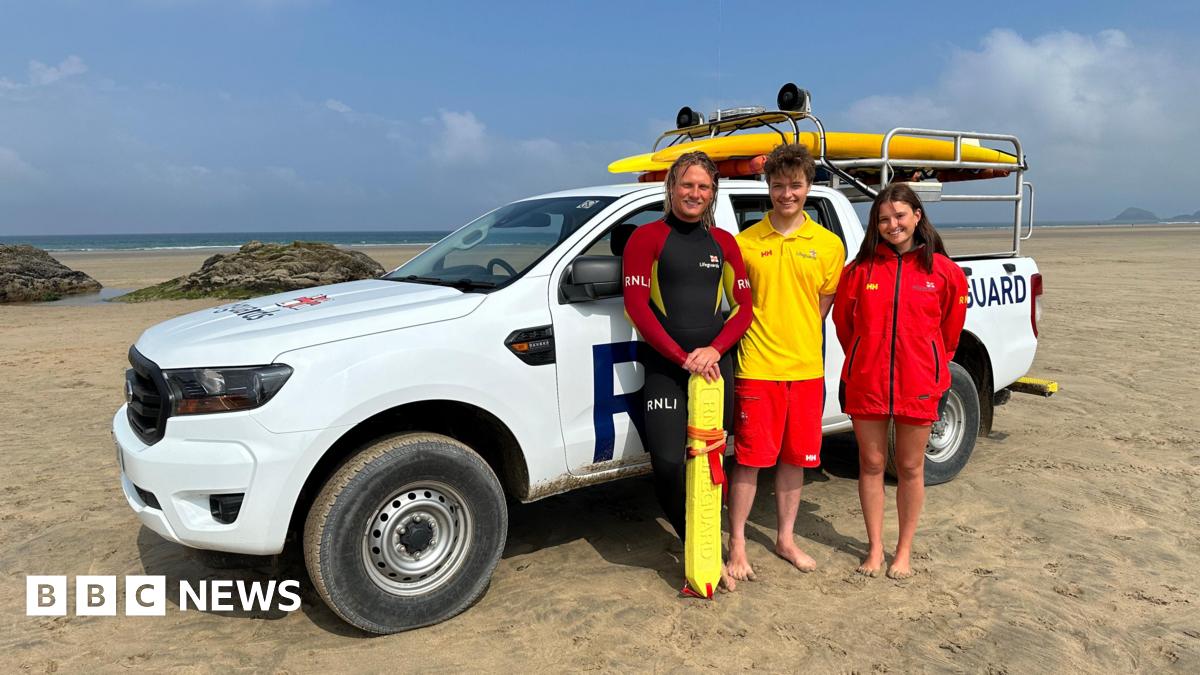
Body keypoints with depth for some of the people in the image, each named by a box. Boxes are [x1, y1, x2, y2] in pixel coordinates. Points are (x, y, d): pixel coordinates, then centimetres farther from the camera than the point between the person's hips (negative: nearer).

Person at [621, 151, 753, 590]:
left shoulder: (723, 243, 12)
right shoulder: (647, 237, 0)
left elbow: (744, 306, 9)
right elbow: (636, 305, -7)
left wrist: (713, 350, -8)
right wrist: (682, 357, -12)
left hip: (715, 364, 3)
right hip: (665, 367, -3)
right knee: (667, 462, -11)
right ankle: (690, 539, 13)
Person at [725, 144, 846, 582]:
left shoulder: (829, 245, 4)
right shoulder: (745, 242, -1)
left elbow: (823, 305, 10)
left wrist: (798, 340, 2)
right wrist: (762, 338, -3)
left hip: (806, 369, 3)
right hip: (758, 368, -2)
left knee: (795, 458, 13)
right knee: (750, 459, 1)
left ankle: (786, 539, 30)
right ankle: (737, 545, 15)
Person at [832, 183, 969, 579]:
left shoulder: (942, 271, -2)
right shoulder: (861, 269, 0)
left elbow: (950, 327, 9)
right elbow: (842, 320, 10)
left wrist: (932, 367, 12)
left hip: (918, 383, -1)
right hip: (866, 381, 1)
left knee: (910, 467, 10)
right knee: (871, 464, 9)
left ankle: (904, 550, 26)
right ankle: (875, 548, 24)